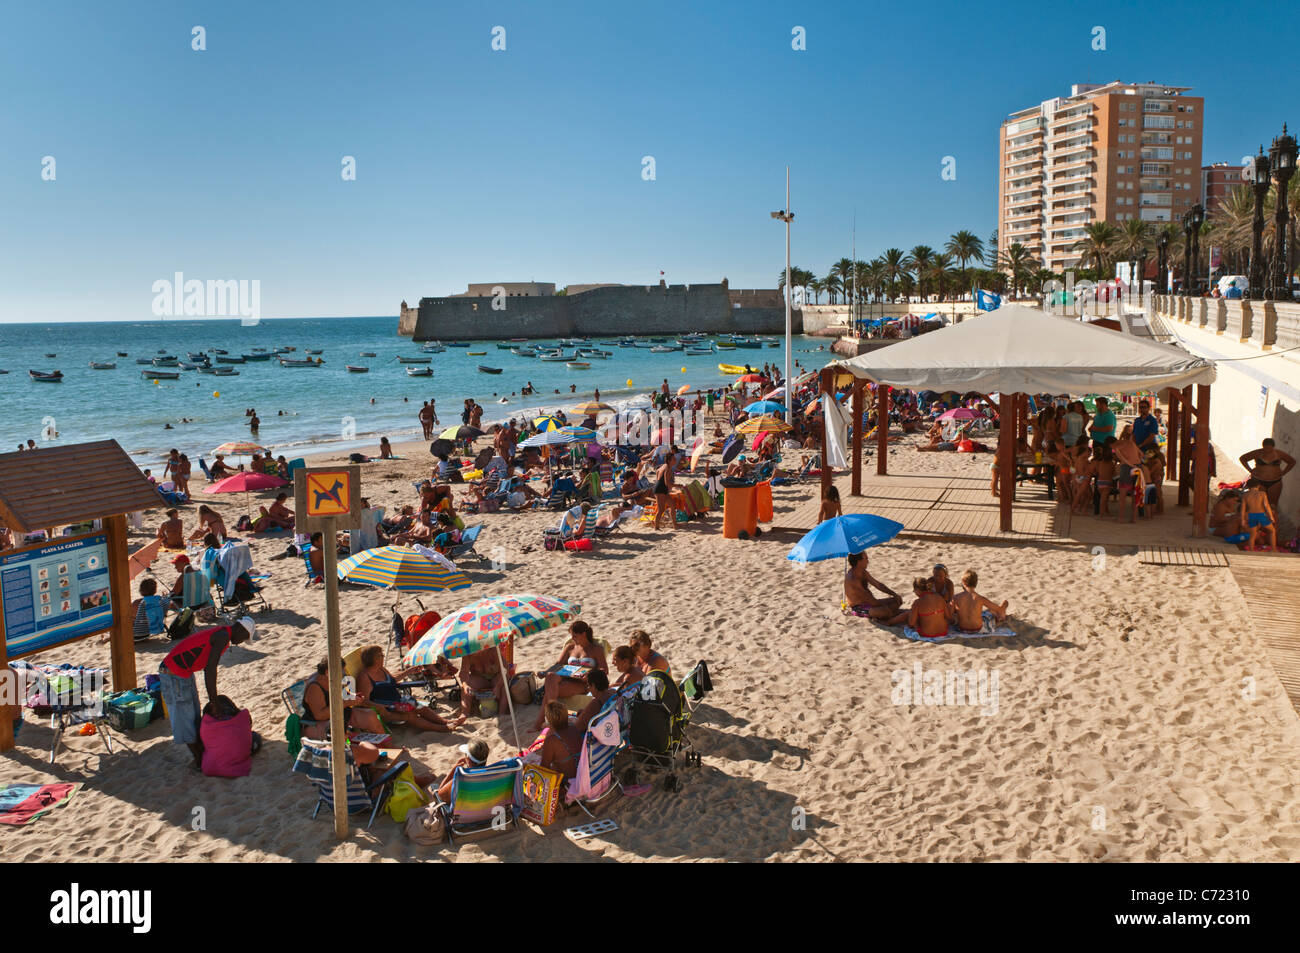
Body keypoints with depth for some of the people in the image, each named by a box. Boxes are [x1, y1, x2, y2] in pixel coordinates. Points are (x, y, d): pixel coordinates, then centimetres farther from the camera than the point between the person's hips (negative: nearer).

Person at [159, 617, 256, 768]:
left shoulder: (218, 633, 12)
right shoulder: (223, 636, -18)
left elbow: (207, 668, 17)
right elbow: (210, 669, -23)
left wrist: (212, 698, 17)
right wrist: (213, 699, -16)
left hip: (185, 673, 10)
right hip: (174, 675, -10)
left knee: (194, 715, 15)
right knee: (185, 718, 0)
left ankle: (201, 754, 23)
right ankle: (200, 762, 8)